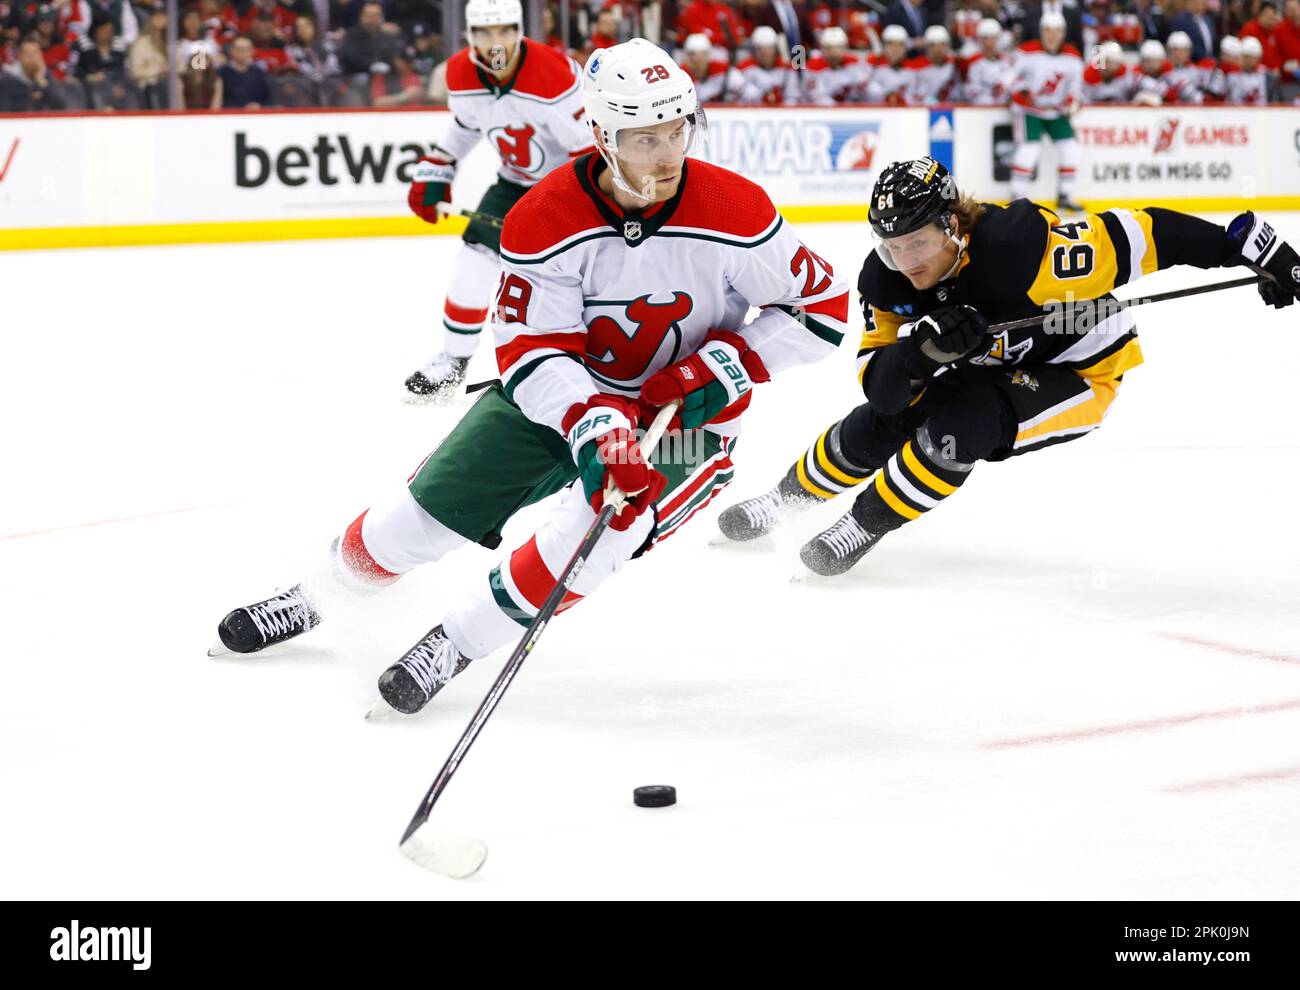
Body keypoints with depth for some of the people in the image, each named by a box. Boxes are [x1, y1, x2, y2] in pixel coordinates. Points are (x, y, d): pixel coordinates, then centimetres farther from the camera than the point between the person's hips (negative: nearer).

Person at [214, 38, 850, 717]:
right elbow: (533, 353, -21)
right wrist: (593, 428, -39)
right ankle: (318, 592, 31)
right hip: (563, 389, 2)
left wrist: (725, 368, -23)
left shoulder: (734, 213, -22)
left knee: (591, 530, -29)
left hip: (686, 411, -2)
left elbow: (821, 304, -11)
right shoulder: (543, 221, -20)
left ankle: (459, 642, -9)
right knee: (429, 509, 0)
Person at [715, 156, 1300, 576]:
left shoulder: (1018, 248, -37)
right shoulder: (886, 280, -19)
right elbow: (877, 382, -20)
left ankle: (864, 525, -8)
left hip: (1078, 369, -6)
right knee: (877, 424, -2)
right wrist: (925, 348, -42)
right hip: (986, 364, 6)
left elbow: (1141, 237, -33)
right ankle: (790, 496, 27)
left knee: (960, 422, -28)